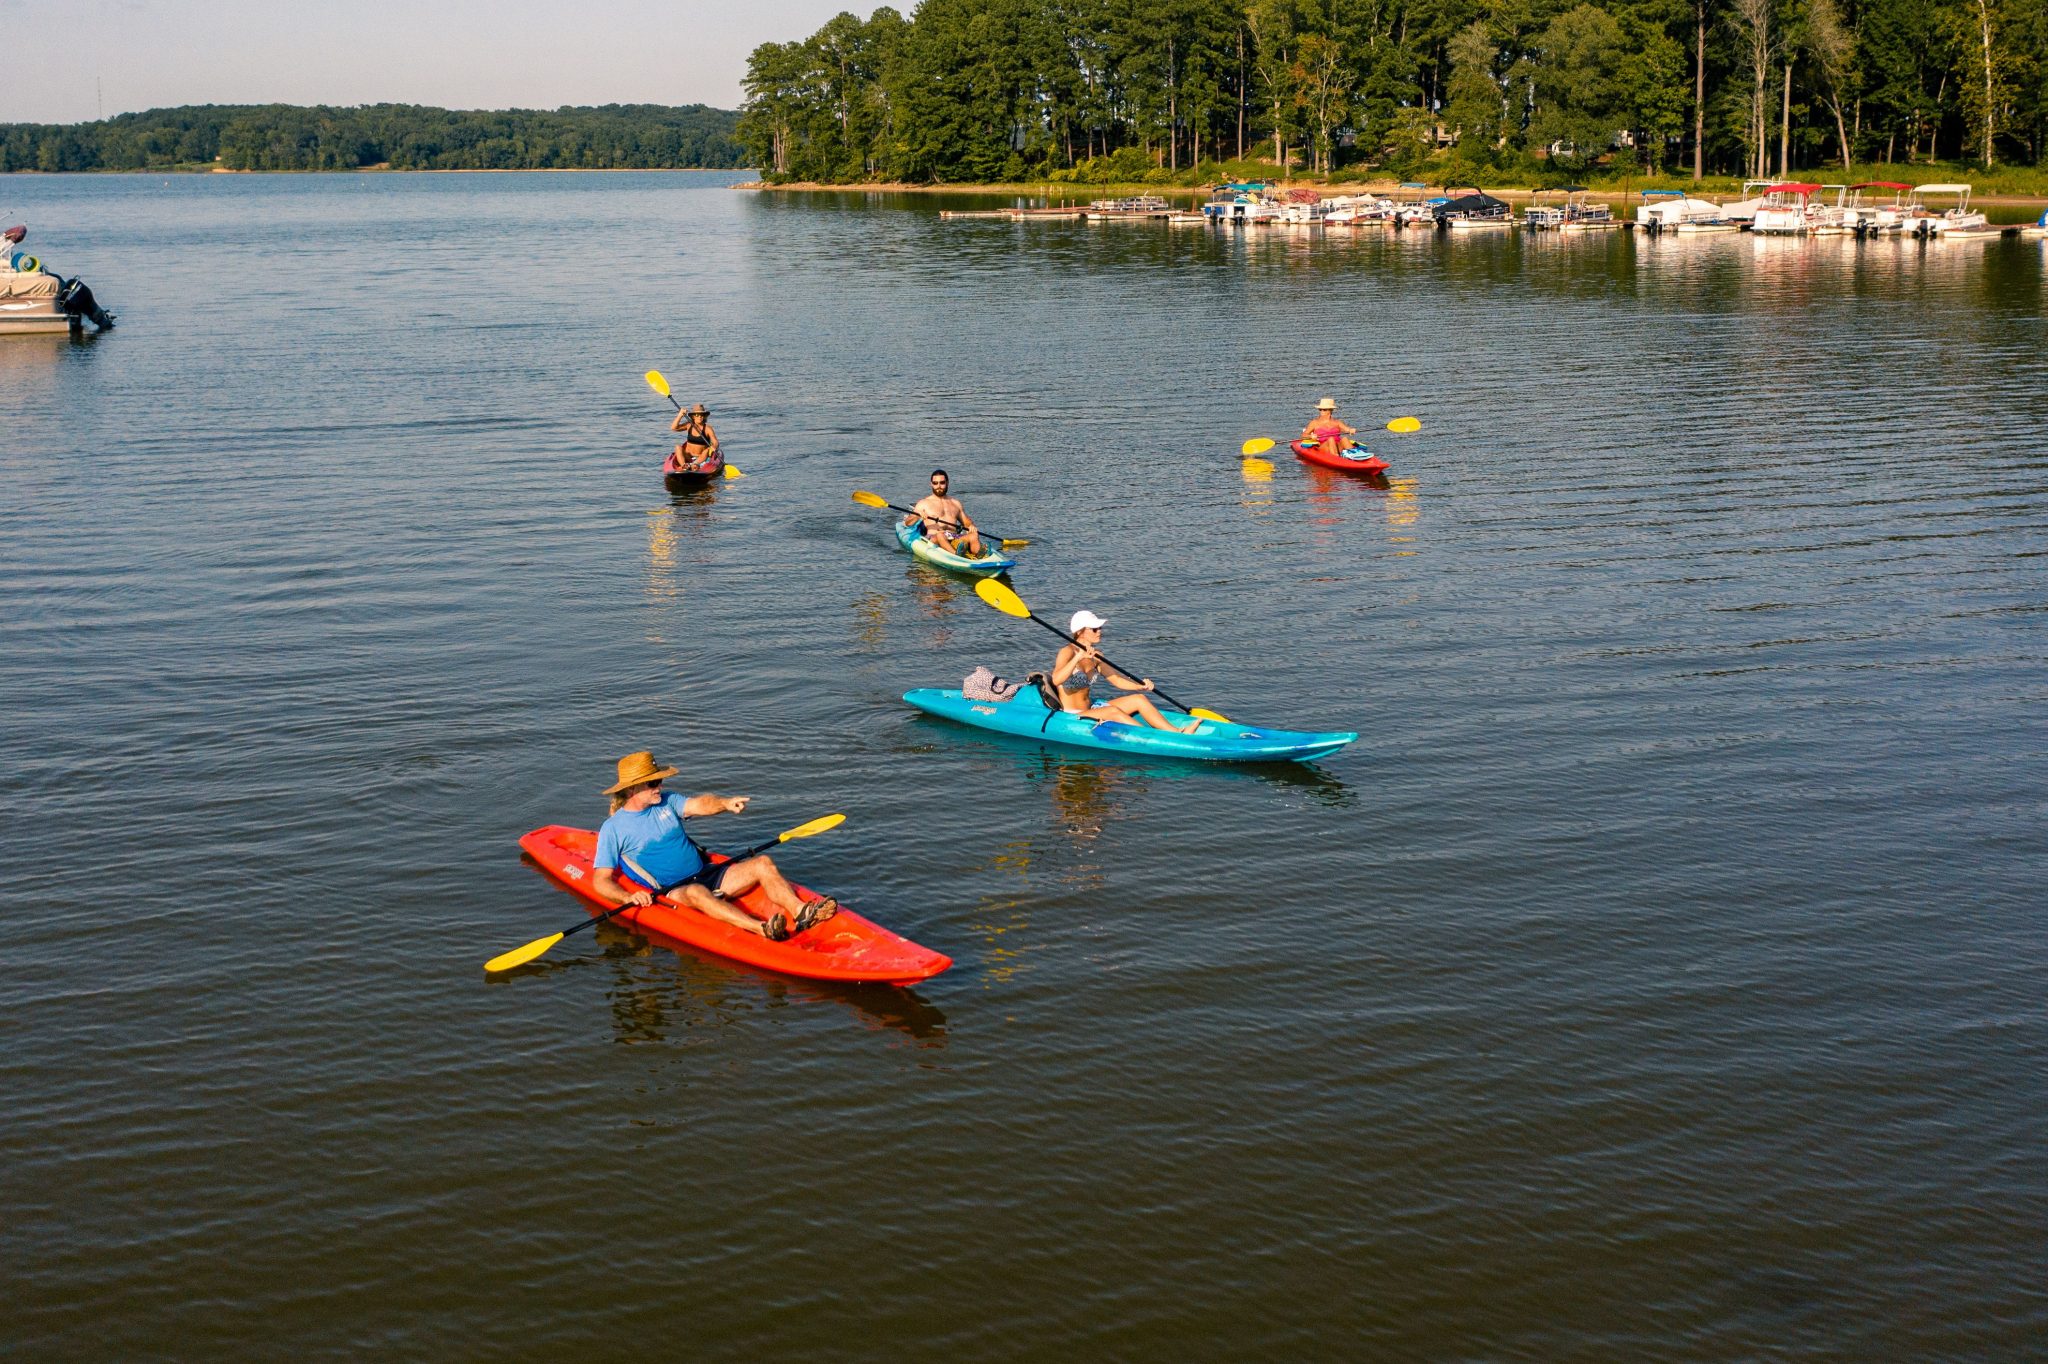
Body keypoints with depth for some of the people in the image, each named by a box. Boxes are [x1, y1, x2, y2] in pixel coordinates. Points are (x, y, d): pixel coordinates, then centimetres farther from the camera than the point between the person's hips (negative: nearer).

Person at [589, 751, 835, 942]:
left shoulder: (666, 802, 14)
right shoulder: (613, 828, 0)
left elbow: (699, 804, -4)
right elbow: (601, 881, -4)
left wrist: (725, 803, -28)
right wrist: (629, 898, -25)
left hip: (706, 875, 6)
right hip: (670, 892, -6)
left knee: (762, 864, -12)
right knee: (696, 893, -40)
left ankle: (801, 912, -36)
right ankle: (761, 929, -59)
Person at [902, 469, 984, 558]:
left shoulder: (955, 503, 27)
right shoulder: (924, 503, 16)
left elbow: (966, 521, 31)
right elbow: (907, 523, 8)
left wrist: (971, 526, 6)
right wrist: (917, 515, -14)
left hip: (955, 539, 3)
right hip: (933, 539, -3)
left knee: (974, 535, -26)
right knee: (940, 535, -38)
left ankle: (978, 556, -57)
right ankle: (957, 554, -66)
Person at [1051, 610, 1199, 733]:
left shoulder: (1094, 657, 8)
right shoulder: (1067, 653, -16)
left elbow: (1117, 680, 8)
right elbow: (1056, 680, -33)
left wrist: (1141, 685, -9)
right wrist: (1078, 658, -43)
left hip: (1089, 710, 9)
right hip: (1070, 717, -9)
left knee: (1139, 699, -4)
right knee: (1112, 711, -33)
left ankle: (1177, 732, -14)